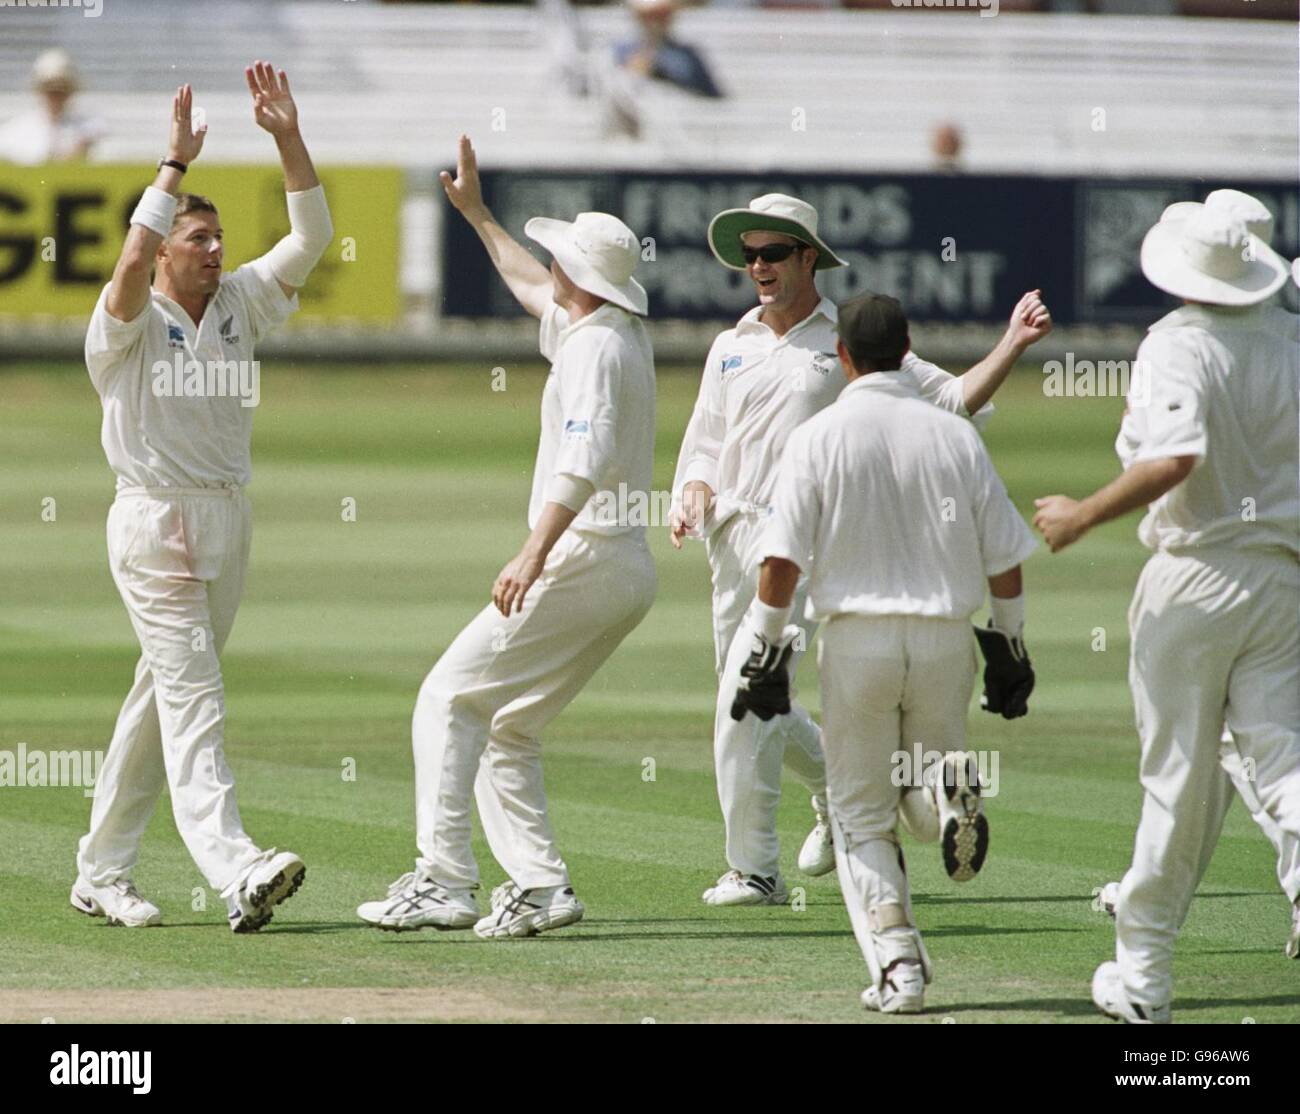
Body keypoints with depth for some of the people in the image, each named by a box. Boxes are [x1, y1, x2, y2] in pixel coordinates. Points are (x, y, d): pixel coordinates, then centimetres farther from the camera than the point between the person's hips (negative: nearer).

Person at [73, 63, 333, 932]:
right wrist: (176, 165, -27)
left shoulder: (239, 304, 8)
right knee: (192, 698, -15)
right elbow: (132, 260, -31)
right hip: (156, 525, -7)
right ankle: (238, 874, -28)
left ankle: (102, 875, 19)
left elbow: (312, 237, 2)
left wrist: (289, 139, -8)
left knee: (163, 695, 12)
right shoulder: (129, 324, -9)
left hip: (228, 524, 7)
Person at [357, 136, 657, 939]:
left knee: (451, 698, -7)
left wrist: (535, 555, -38)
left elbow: (586, 459, -29)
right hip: (634, 570, 10)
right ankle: (539, 884, 4)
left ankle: (444, 880, -13)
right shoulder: (628, 335, 16)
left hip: (584, 559, -10)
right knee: (507, 727, 14)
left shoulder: (595, 347, -14)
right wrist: (476, 213, 45)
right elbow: (536, 291, 38)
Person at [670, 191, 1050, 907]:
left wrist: (1014, 344, -8)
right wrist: (694, 492, -2)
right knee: (749, 705, 9)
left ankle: (755, 869, -12)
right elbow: (703, 446, 20)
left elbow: (955, 401, 5)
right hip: (733, 540, 6)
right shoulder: (730, 349, 17)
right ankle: (838, 788, 36)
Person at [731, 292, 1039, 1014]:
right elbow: (1003, 556, 4)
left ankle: (898, 964, -4)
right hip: (945, 632, 2)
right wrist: (1011, 648, 15)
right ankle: (955, 798, -13)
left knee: (862, 814, 8)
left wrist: (766, 651, -1)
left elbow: (782, 557, -9)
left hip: (857, 636, -2)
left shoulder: (820, 436, -4)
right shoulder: (955, 436, 1)